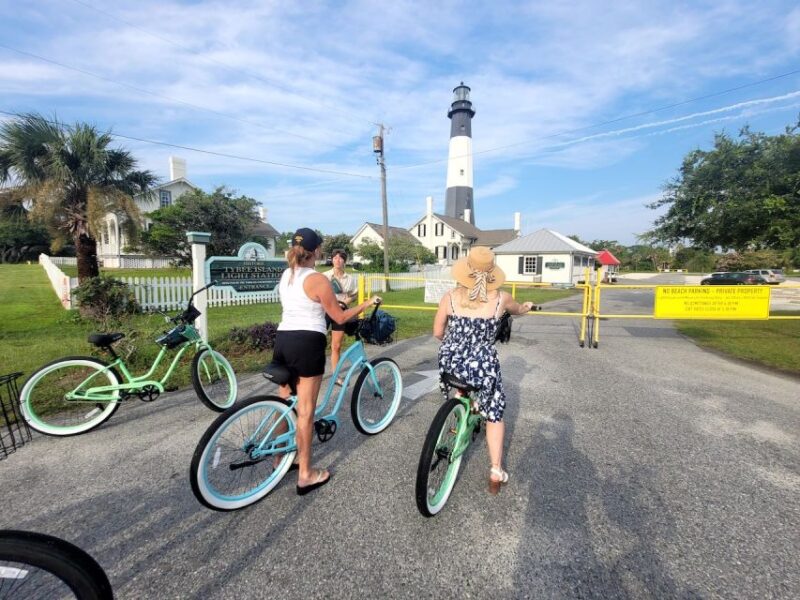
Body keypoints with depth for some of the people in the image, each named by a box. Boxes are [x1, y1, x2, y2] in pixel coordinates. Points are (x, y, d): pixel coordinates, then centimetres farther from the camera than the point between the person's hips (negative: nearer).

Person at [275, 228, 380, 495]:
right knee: (305, 411, 2)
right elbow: (340, 318, -7)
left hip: (283, 340, 8)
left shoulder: (285, 275, 11)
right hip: (307, 344, -7)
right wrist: (367, 303, 5)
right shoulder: (317, 279, -12)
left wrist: (329, 300, 37)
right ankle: (305, 475, 15)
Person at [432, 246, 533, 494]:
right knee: (494, 415, 20)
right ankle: (496, 472, 19)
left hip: (450, 363, 1)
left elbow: (437, 333, 2)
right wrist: (527, 306, 43)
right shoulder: (501, 298, -5)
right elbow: (519, 310, 19)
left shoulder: (450, 297, -7)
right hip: (483, 366, -1)